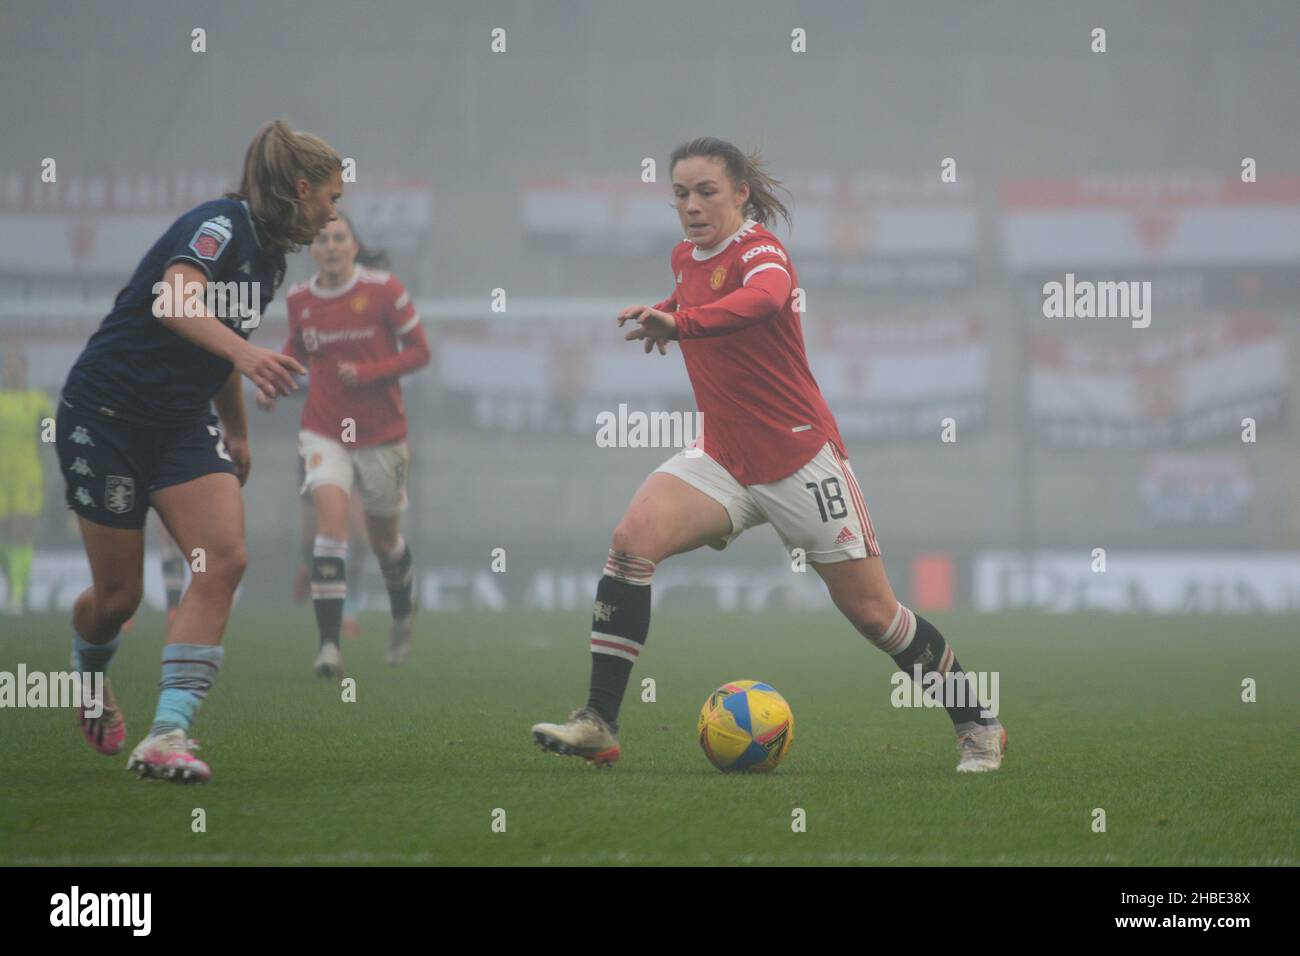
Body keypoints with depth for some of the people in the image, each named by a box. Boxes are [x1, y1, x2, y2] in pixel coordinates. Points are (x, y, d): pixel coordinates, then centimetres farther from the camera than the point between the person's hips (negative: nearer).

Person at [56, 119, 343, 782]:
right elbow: (177, 300, -36)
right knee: (118, 594, 1)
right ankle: (88, 675, 38)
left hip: (183, 424, 8)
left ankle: (167, 733, -21)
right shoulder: (221, 225, -17)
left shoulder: (269, 258, 10)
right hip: (107, 413, -8)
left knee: (224, 558, -16)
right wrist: (242, 351, -53)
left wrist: (238, 431, 35)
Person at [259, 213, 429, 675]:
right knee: (331, 522, -20)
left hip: (381, 434, -1)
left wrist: (366, 373, -20)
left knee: (383, 538, 13)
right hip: (324, 432, 1)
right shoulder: (299, 299, 1)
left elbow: (419, 351, -6)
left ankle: (402, 614, 46)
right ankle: (329, 645, -23)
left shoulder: (383, 289, -9)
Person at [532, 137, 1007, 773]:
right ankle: (598, 726, -20)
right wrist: (665, 313, 10)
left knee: (872, 612, 1)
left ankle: (979, 728, 23)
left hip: (800, 457, -6)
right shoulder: (686, 259, 7)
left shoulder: (759, 250, -15)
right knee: (632, 539, -20)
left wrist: (680, 322, -56)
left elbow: (766, 296, -41)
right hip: (724, 458, 6)